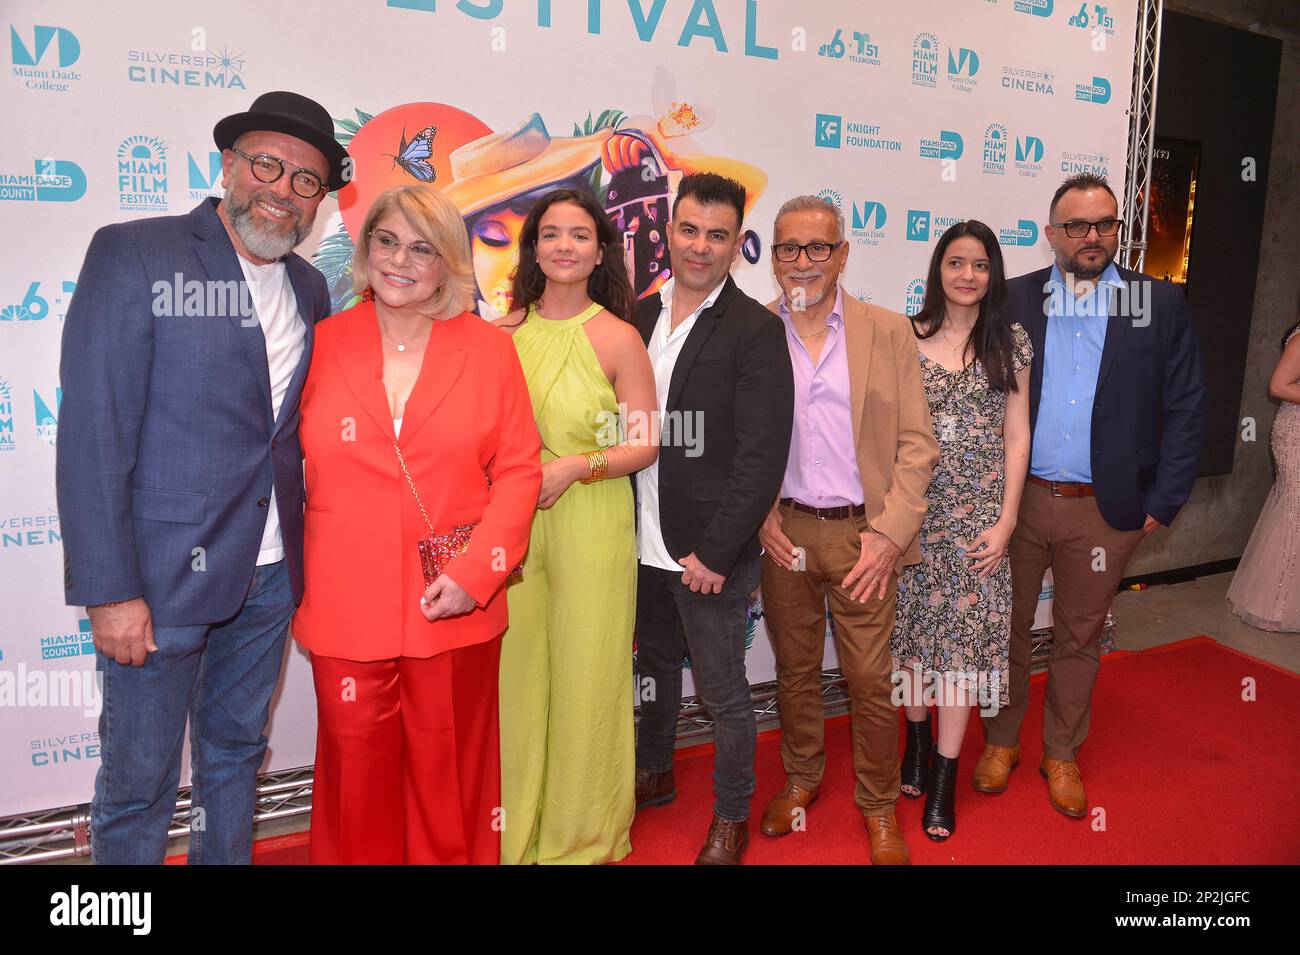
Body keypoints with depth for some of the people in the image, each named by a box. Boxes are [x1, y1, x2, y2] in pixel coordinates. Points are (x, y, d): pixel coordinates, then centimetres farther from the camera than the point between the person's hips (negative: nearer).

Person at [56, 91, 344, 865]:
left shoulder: (309, 290, 9)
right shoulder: (135, 255, -9)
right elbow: (93, 432, -13)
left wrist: (302, 555, 4)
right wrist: (111, 590, -16)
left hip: (270, 571, 6)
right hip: (164, 571, -5)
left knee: (238, 752, 20)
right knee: (139, 782, 8)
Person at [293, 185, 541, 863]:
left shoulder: (489, 349, 2)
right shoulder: (320, 345, 4)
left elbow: (518, 469, -1)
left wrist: (475, 572, -10)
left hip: (456, 609, 0)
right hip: (346, 606, 1)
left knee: (449, 772, 12)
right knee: (358, 775, 12)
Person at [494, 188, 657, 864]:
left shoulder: (618, 338, -5)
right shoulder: (505, 331, 5)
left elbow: (645, 444, -4)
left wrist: (576, 465, -18)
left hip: (590, 524, -3)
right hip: (511, 523, 3)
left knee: (585, 680, 6)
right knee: (516, 676, 11)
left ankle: (583, 837, 29)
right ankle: (519, 830, 32)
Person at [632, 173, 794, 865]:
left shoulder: (755, 330, -11)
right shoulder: (640, 317, 6)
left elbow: (762, 455, -15)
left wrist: (714, 552, -17)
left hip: (709, 553, -5)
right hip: (644, 546, 6)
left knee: (722, 692, 9)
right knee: (655, 666, 23)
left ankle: (731, 817, 31)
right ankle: (654, 775, 46)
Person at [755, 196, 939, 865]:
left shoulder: (888, 332, 1)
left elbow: (916, 443, -1)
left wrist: (889, 532, -11)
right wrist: (760, 514, -7)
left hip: (862, 533, -1)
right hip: (782, 530, 1)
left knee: (870, 679, 4)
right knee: (795, 669, 16)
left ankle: (878, 805, 27)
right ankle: (801, 778, 38)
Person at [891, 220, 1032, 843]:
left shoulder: (1011, 342, 4)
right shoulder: (905, 337, 1)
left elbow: (1017, 438, 4)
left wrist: (1006, 519, -3)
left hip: (978, 508, 0)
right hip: (912, 503, 0)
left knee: (964, 632, 1)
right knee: (912, 621, 9)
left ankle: (944, 778, 13)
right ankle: (917, 737, 33)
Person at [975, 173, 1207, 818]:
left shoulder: (1161, 304, 2)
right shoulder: (1012, 300, 2)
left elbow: (1185, 408, 2)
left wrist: (1162, 504, -3)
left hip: (1104, 511, 0)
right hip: (1016, 500, 0)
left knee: (1079, 638, 14)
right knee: (1006, 627, 12)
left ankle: (1061, 753, 32)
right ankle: (1001, 740, 31)